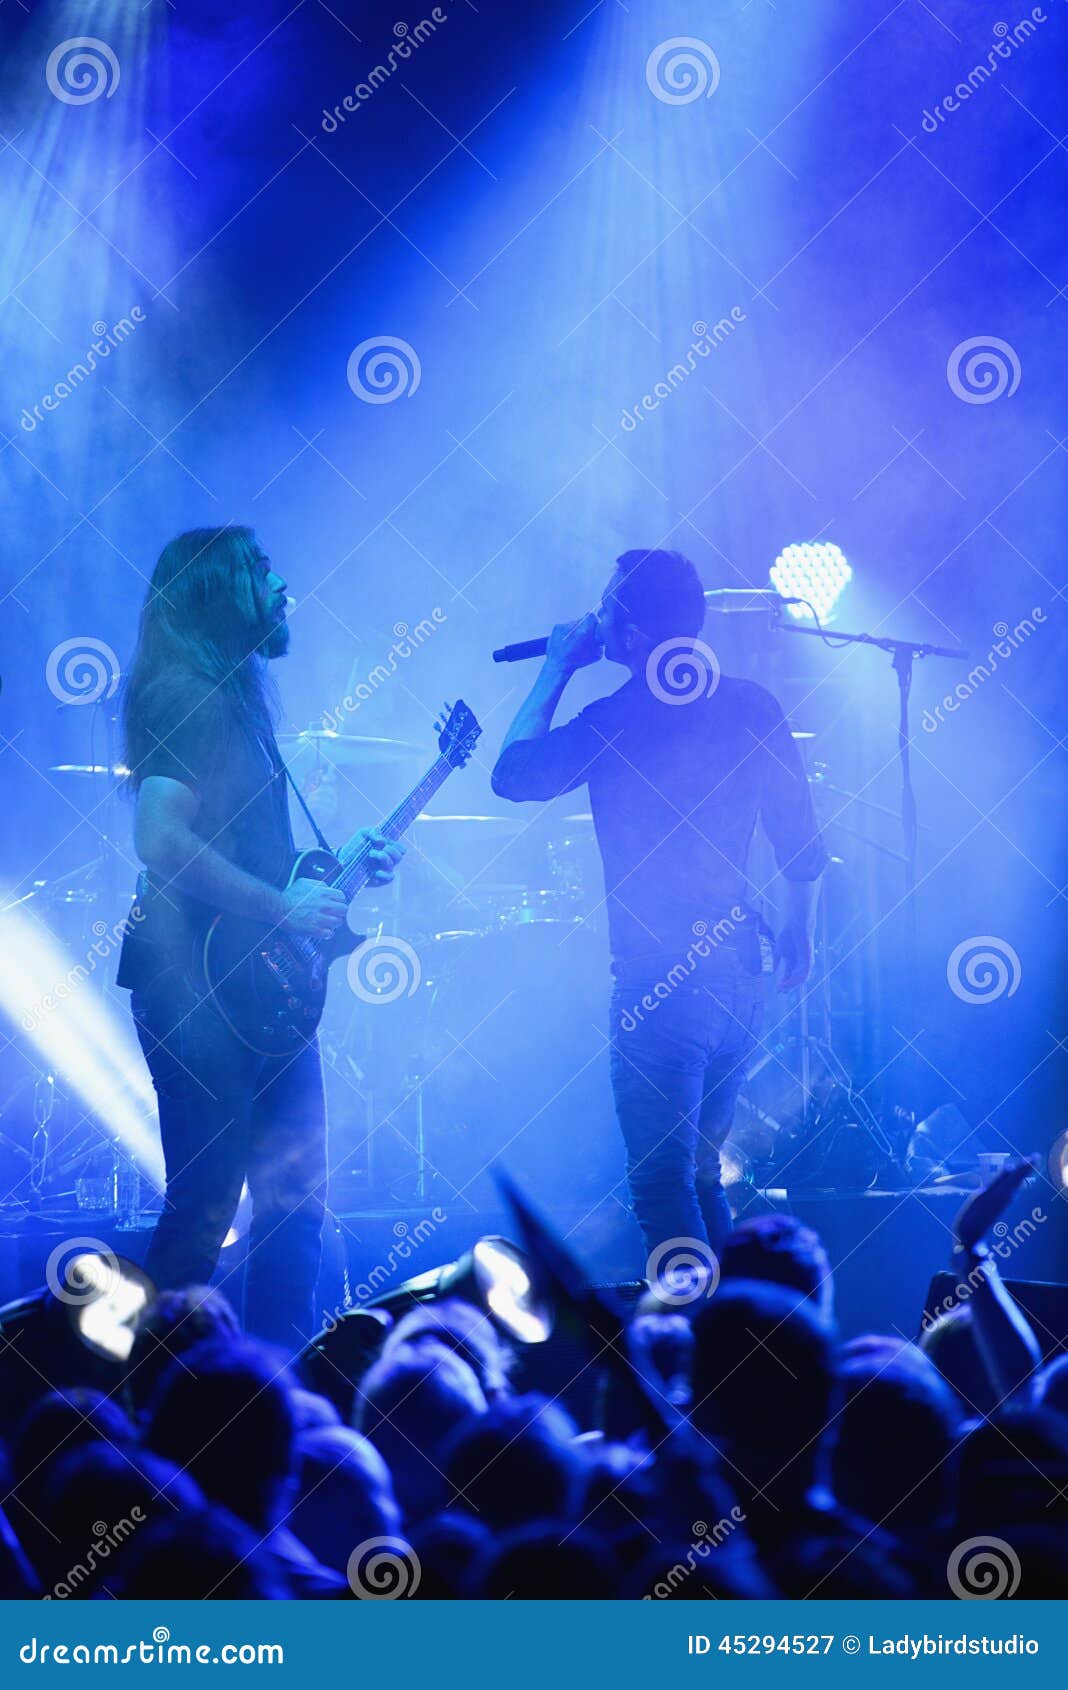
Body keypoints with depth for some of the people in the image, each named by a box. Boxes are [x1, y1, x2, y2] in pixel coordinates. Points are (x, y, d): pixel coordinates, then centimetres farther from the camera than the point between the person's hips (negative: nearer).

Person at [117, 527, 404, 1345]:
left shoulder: (235, 697, 18)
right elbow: (160, 839, -26)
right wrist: (281, 907, -21)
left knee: (294, 1195, 11)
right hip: (200, 986, -10)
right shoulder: (188, 694, -13)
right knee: (204, 1207, -5)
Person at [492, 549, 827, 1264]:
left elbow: (513, 772, 0)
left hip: (662, 978, -7)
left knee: (663, 1184, -2)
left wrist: (557, 669, 5)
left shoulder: (620, 718, -12)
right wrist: (800, 933, 20)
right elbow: (802, 838, 8)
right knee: (704, 1167, 20)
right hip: (741, 965, 7)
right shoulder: (752, 705, 5)